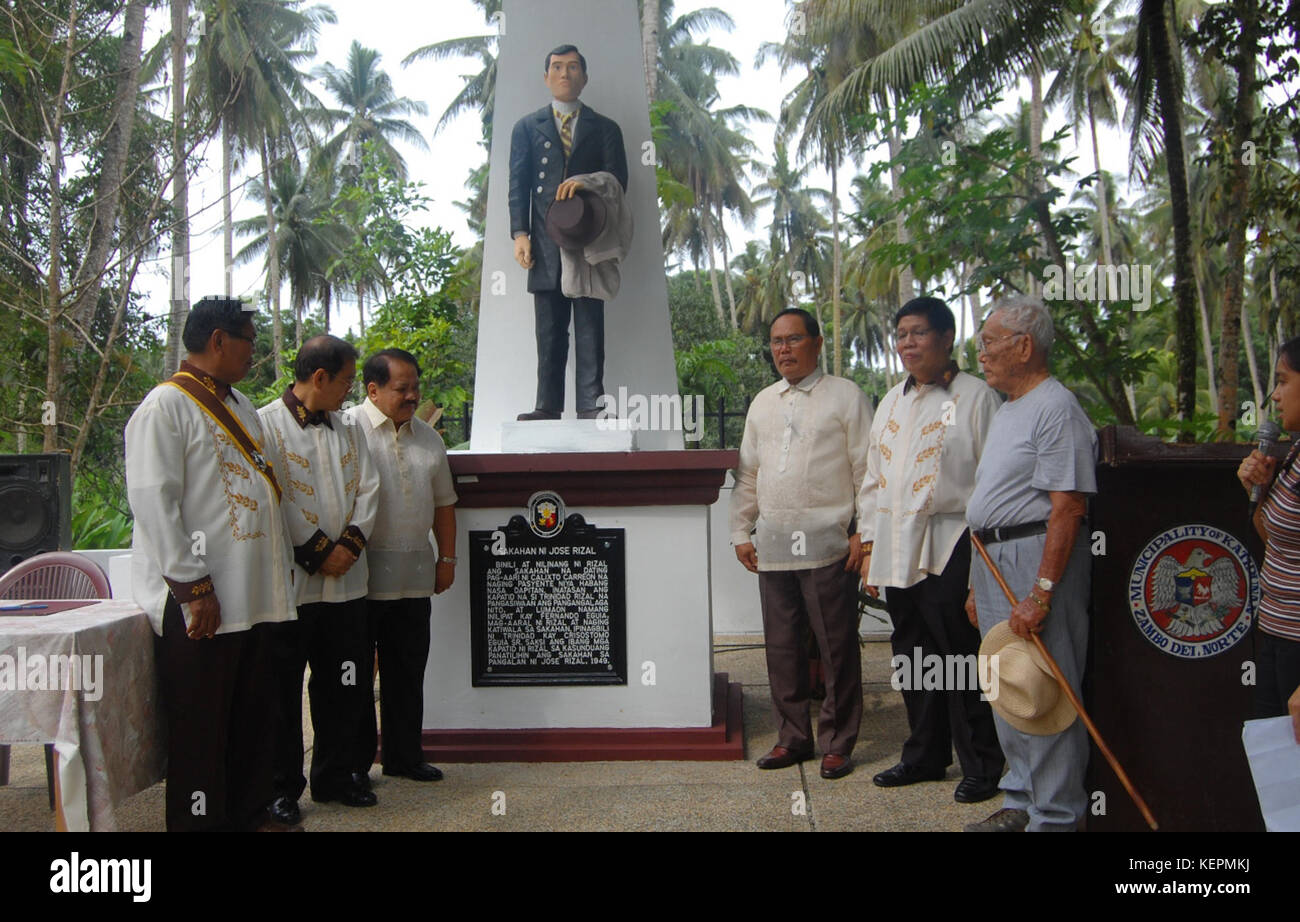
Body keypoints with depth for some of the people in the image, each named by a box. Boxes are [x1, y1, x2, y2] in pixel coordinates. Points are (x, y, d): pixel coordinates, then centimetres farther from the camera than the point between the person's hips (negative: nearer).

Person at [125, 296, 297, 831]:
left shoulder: (238, 405, 18)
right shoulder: (166, 407, -9)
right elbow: (154, 502, -16)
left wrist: (283, 562, 18)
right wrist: (193, 588, -19)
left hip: (256, 596, 9)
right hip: (202, 604, -8)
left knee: (254, 717, 16)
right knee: (201, 729, 2)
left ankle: (249, 812, 29)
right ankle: (202, 821, 15)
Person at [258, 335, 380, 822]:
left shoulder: (347, 430, 14)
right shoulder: (266, 424, -7)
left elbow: (367, 489, 9)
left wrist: (350, 543, -6)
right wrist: (318, 552, -12)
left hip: (345, 581, 6)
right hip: (291, 581, -6)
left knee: (344, 687, 13)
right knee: (282, 690, 5)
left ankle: (336, 776, 28)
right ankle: (282, 787, 18)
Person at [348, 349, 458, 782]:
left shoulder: (428, 437, 15)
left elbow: (443, 502, 19)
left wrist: (447, 558, 15)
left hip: (414, 576, 6)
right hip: (360, 576, -5)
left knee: (408, 669, 12)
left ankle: (405, 755, 23)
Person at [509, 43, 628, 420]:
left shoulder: (605, 128, 16)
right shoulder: (527, 127, 16)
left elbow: (618, 180, 5)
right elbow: (518, 185, 7)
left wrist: (586, 182, -17)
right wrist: (520, 233, -6)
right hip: (545, 244, 1)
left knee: (590, 328, -4)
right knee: (549, 332, 0)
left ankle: (590, 407, -4)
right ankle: (548, 407, 3)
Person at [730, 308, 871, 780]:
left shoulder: (846, 397, 1)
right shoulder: (762, 403, 16)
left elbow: (868, 470, -3)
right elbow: (747, 473, 19)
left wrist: (863, 532, -9)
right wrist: (741, 532, 13)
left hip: (828, 544, -5)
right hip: (773, 545, 5)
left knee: (837, 648, 2)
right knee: (782, 646, 11)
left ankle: (837, 743, 16)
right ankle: (793, 737, 25)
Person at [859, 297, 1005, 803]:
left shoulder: (975, 396, -5)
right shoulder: (891, 402, 16)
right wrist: (870, 545, 13)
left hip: (950, 547, -7)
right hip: (898, 550, 7)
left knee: (960, 656, -3)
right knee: (911, 654, 14)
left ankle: (981, 766, 13)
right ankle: (925, 756, 29)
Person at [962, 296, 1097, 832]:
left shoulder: (1056, 408, -13)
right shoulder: (1007, 411, 18)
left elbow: (1067, 507, -20)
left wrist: (1041, 592, -24)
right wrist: (978, 584, 20)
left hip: (1035, 559, -10)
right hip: (993, 561, 10)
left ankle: (1054, 817, 9)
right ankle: (1020, 803, 28)